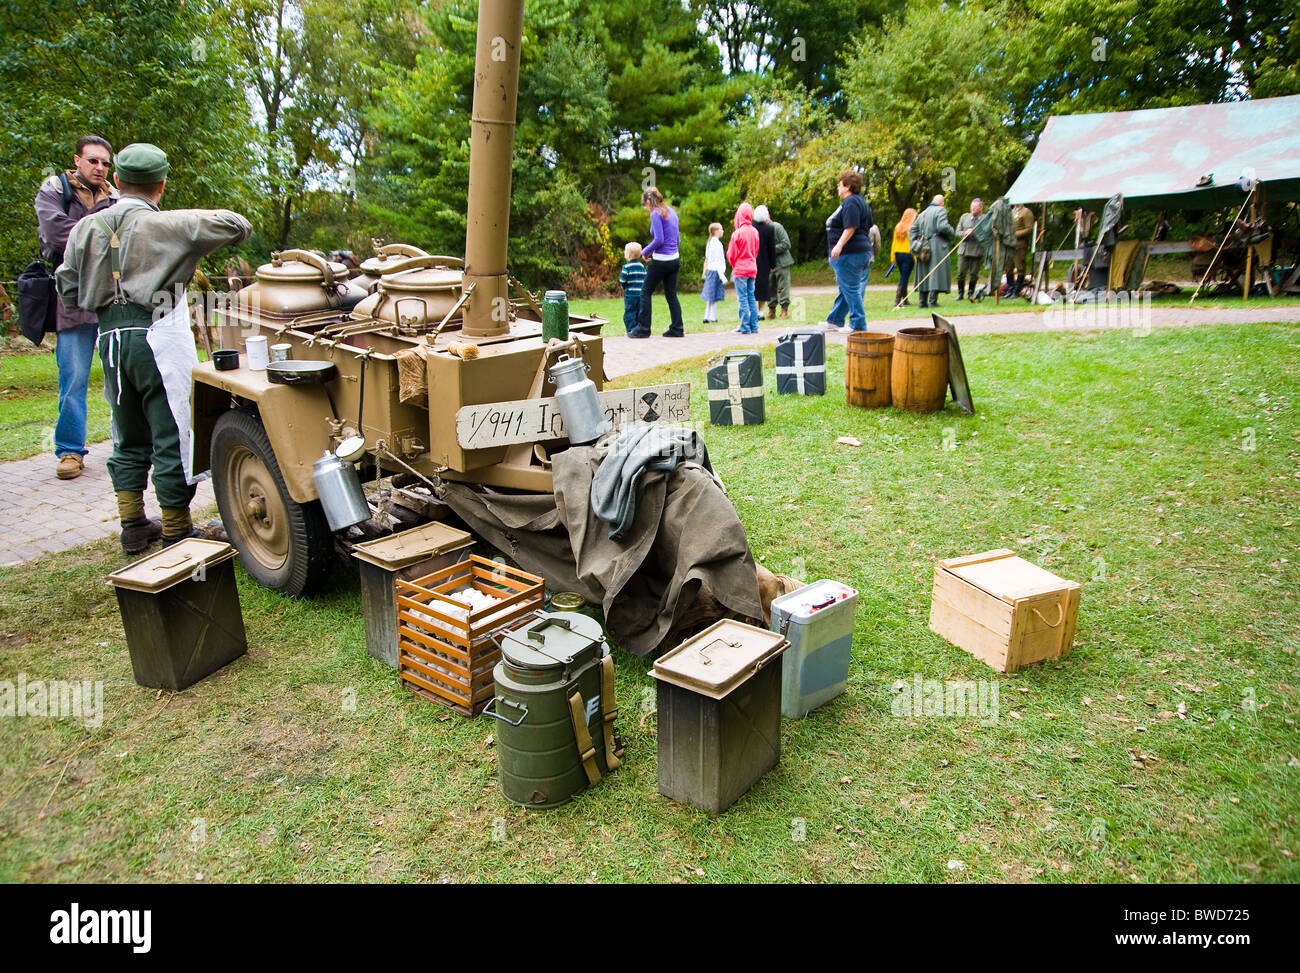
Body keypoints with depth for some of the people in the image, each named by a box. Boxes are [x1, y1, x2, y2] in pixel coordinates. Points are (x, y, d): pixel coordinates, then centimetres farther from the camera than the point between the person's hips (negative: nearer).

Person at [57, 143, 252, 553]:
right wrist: (194, 216, 10)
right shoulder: (168, 225, -8)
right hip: (159, 339, -6)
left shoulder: (86, 228, 8)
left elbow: (68, 292, 10)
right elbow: (237, 225, -8)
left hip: (110, 337, 6)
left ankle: (133, 525, 26)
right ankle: (176, 532, 8)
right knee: (173, 438, 1)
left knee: (129, 437, 18)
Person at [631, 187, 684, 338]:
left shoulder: (655, 214, -12)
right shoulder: (671, 211, 13)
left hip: (661, 261, -8)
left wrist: (645, 252, -5)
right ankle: (677, 329, 12)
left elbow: (659, 240, -20)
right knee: (671, 295, 11)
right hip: (674, 259, 8)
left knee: (646, 292, 4)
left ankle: (643, 329, 5)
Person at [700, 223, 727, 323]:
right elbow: (718, 262, -18)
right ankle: (712, 318, -2)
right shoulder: (717, 244, -14)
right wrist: (722, 276, -18)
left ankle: (707, 317, 13)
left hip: (710, 271, 9)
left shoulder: (709, 243, 13)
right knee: (715, 296, -4)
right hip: (716, 271, -9)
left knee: (710, 296, 11)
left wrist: (705, 272, 24)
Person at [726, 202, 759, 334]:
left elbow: (731, 255, -5)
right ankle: (754, 327, 12)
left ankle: (745, 327, -2)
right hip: (752, 268, 6)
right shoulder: (755, 232, 4)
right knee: (751, 297, 11)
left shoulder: (737, 233, -13)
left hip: (740, 270, -6)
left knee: (742, 298, -2)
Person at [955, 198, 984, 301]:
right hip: (964, 250, 2)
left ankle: (971, 293, 17)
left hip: (977, 251, -2)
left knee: (974, 274, 3)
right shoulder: (964, 217, 11)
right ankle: (960, 293, 16)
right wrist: (965, 233, -10)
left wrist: (972, 232, -14)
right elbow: (957, 232, 9)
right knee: (961, 273, 1)